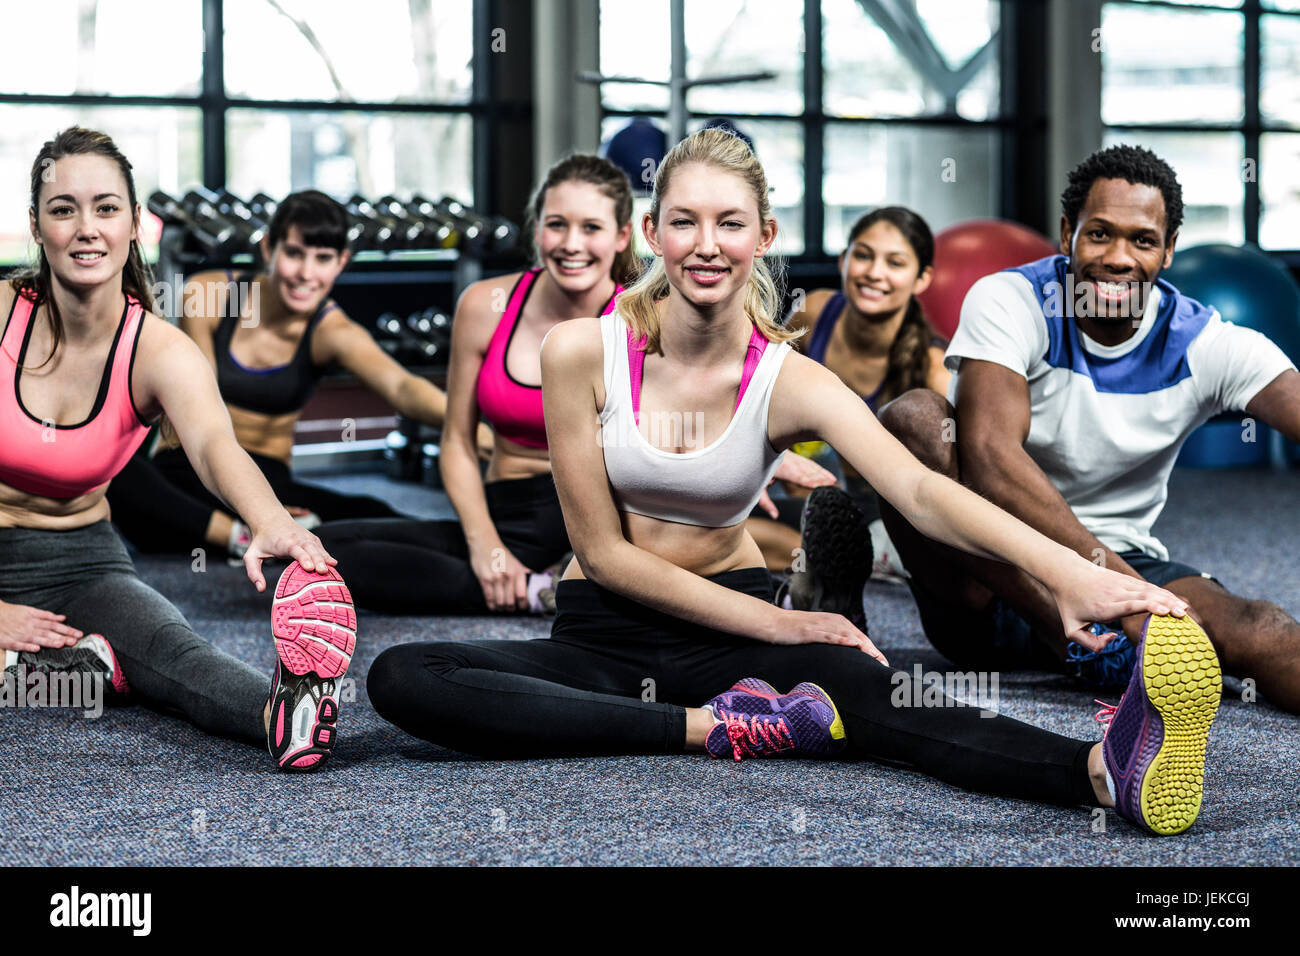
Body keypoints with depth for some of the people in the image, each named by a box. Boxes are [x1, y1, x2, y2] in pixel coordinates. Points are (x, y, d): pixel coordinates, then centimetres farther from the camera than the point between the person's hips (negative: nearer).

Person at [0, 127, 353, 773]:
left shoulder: (161, 353, -14)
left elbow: (215, 445, -36)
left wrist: (271, 524, -59)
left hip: (80, 562, 0)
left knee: (169, 647, -33)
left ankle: (286, 711, -59)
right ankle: (80, 663, -22)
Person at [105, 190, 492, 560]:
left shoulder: (333, 332, -10)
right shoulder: (207, 295, -9)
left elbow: (399, 385, -30)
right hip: (185, 474, 1)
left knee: (376, 519, -27)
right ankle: (242, 537, -29)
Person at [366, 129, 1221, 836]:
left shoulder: (791, 382, -9)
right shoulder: (582, 353, -10)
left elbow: (918, 489, -27)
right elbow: (604, 551, -7)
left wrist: (1063, 567, -46)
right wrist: (772, 623, -15)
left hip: (732, 633, -1)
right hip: (605, 635, 1)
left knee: (871, 691, -34)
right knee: (400, 679, -28)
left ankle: (1111, 770, -59)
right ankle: (718, 728, -29)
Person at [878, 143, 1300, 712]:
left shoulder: (1205, 346, -3)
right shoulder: (1011, 302, -11)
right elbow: (988, 452, -28)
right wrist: (1115, 581, -40)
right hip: (981, 585, -2)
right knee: (914, 417, -30)